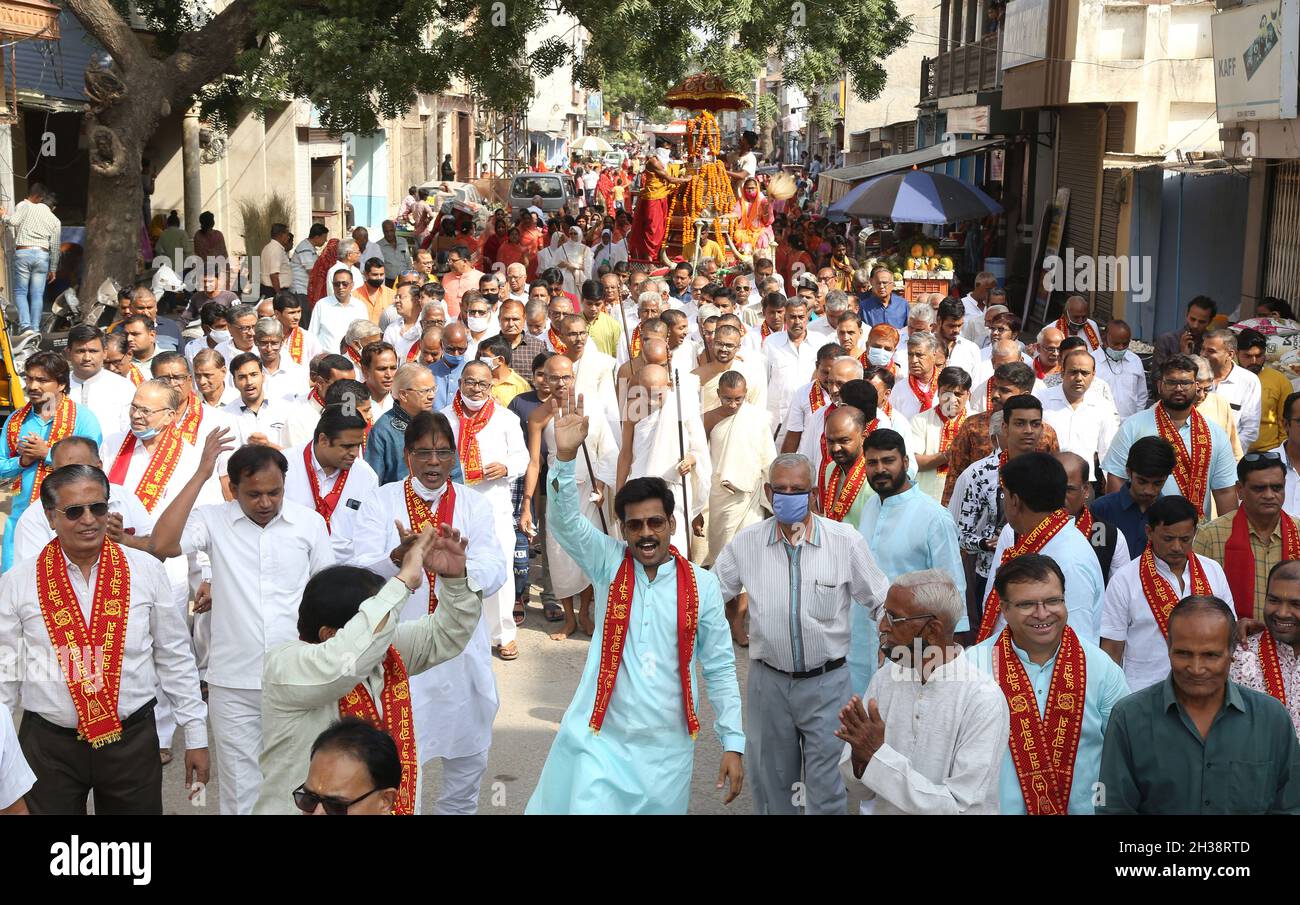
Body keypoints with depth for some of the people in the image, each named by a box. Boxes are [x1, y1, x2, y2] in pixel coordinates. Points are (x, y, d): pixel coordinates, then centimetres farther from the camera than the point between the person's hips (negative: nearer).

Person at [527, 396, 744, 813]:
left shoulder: (701, 584, -1)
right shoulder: (609, 565, -1)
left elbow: (720, 668, 3)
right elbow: (564, 522, -17)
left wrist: (733, 743, -1)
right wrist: (566, 457, -32)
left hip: (668, 748, 1)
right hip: (602, 740, -1)